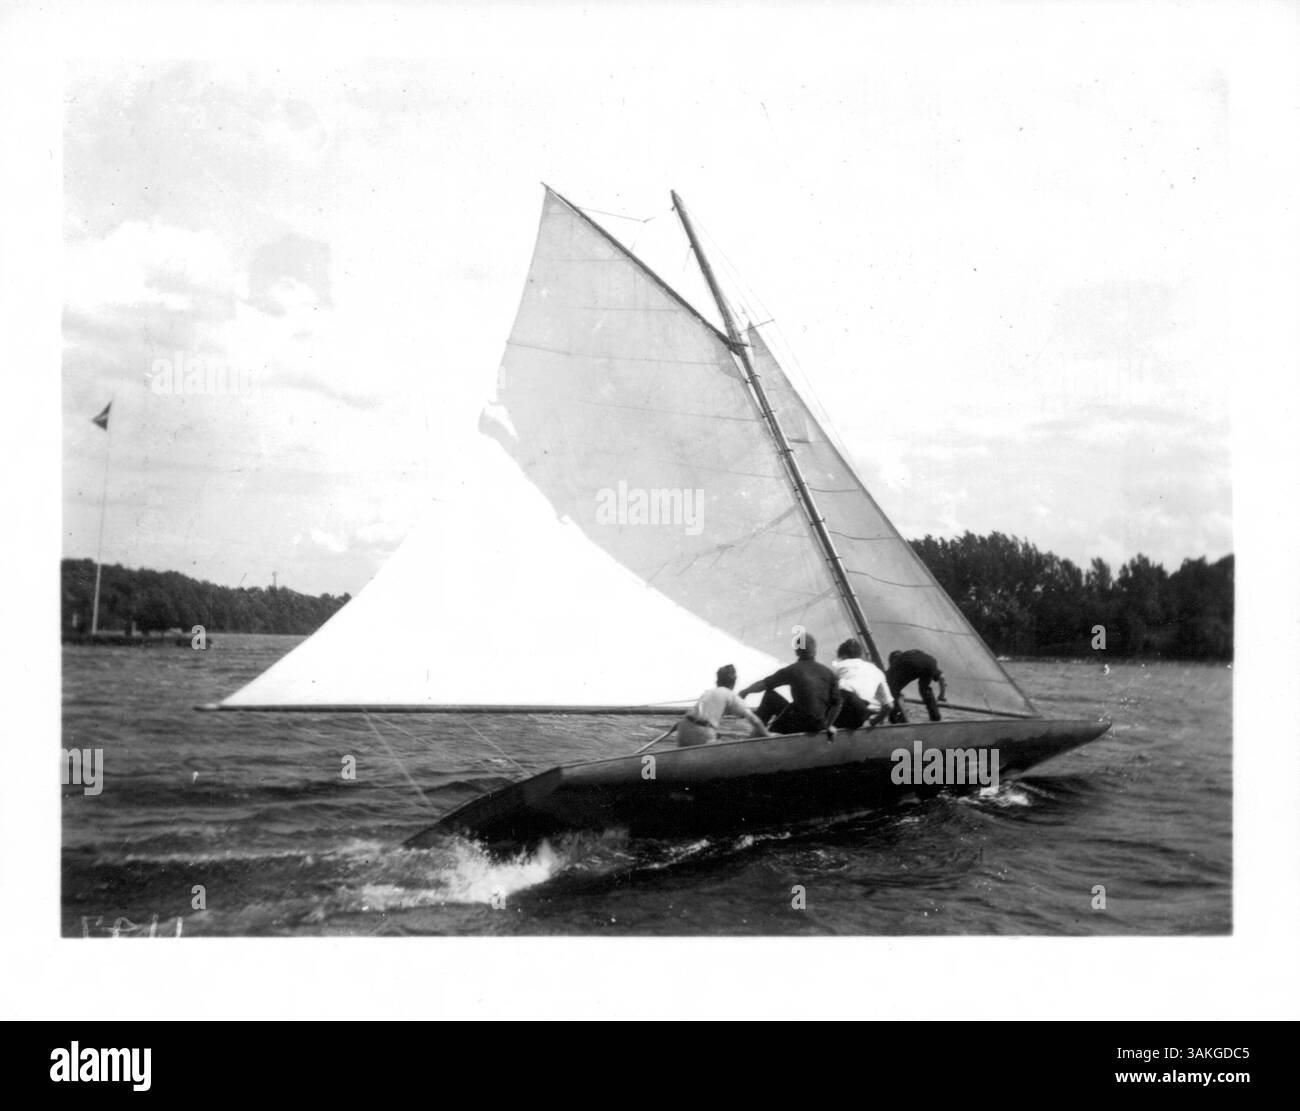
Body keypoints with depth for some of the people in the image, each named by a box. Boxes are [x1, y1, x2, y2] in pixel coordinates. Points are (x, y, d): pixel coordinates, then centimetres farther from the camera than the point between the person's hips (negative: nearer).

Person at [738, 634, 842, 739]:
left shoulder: (793, 670, -6)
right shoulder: (828, 672, 3)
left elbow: (764, 684, 4)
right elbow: (837, 703, 2)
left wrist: (744, 691, 21)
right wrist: (827, 725, 13)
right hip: (820, 726, 4)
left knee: (770, 696, 15)